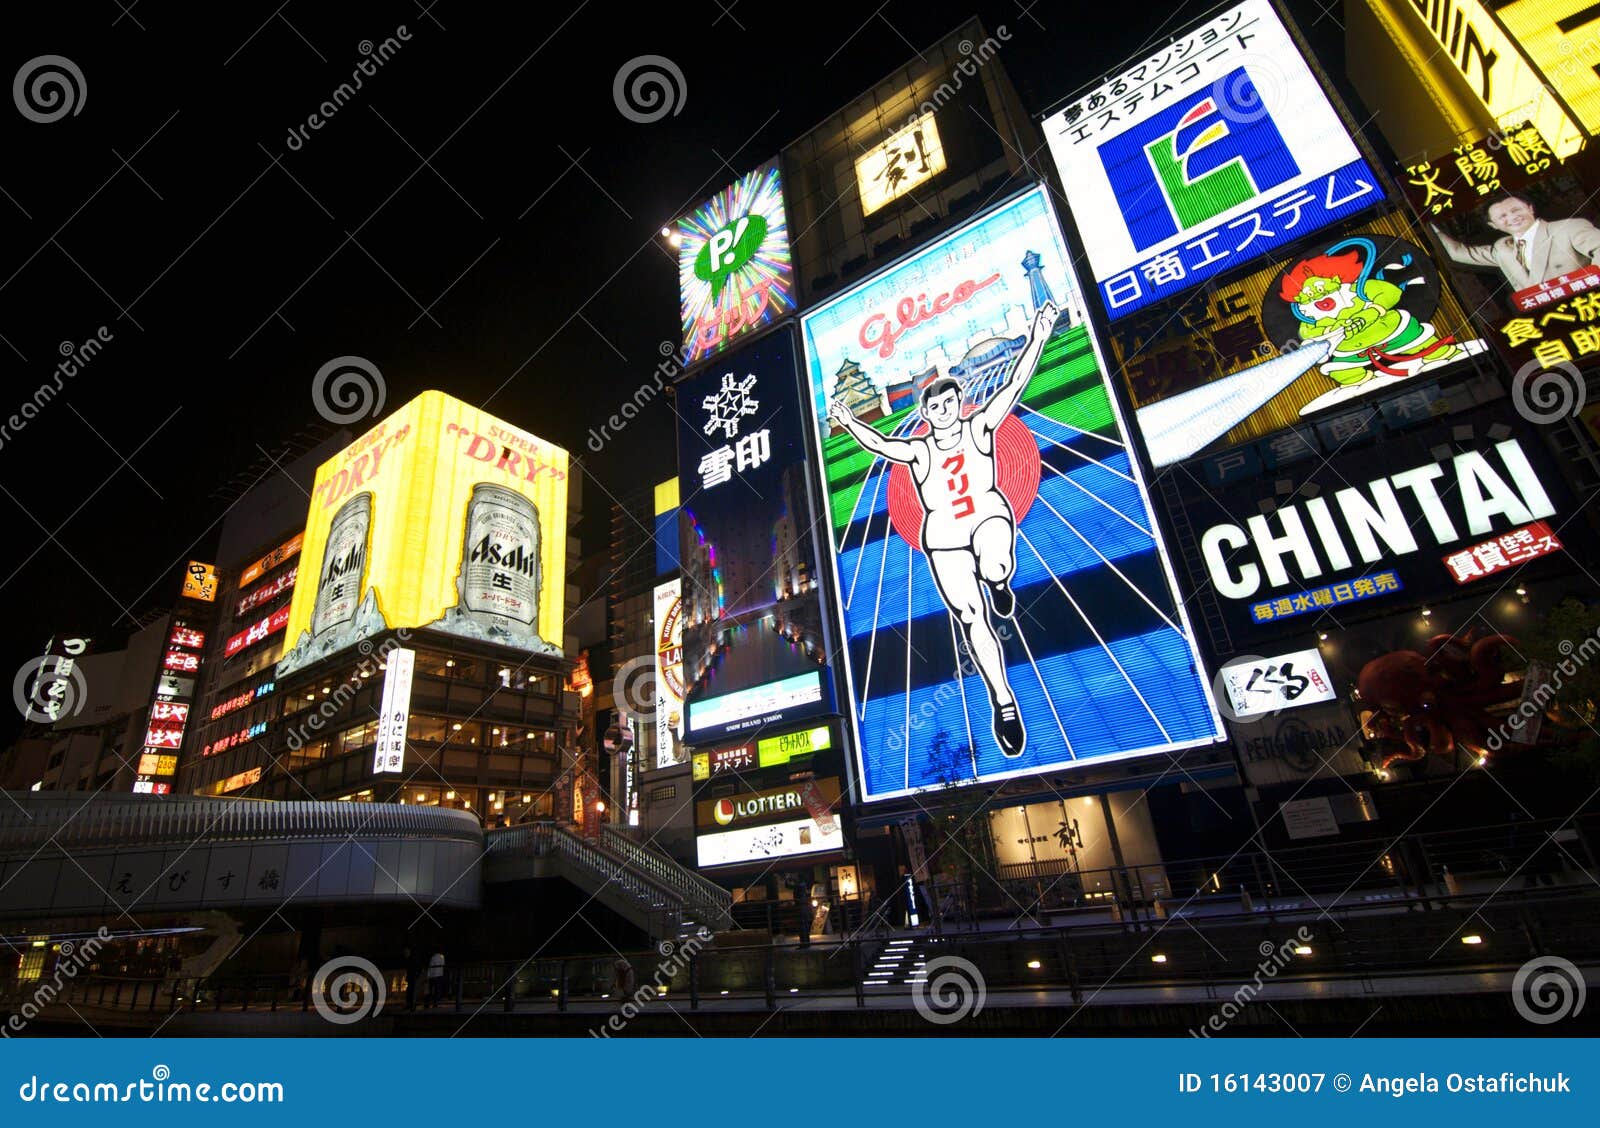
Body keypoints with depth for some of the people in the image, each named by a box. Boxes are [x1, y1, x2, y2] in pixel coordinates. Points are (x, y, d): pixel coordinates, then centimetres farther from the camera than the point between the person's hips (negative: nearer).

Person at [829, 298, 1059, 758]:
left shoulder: (979, 427, 0)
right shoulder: (918, 450, 0)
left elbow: (1013, 385, -8)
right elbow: (881, 445, -15)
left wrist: (1037, 338, -16)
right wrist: (851, 425, -29)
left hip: (989, 515, -1)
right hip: (943, 537, 1)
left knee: (995, 569, -39)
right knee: (973, 621, -2)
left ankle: (998, 581, 1)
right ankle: (1004, 704, 11)